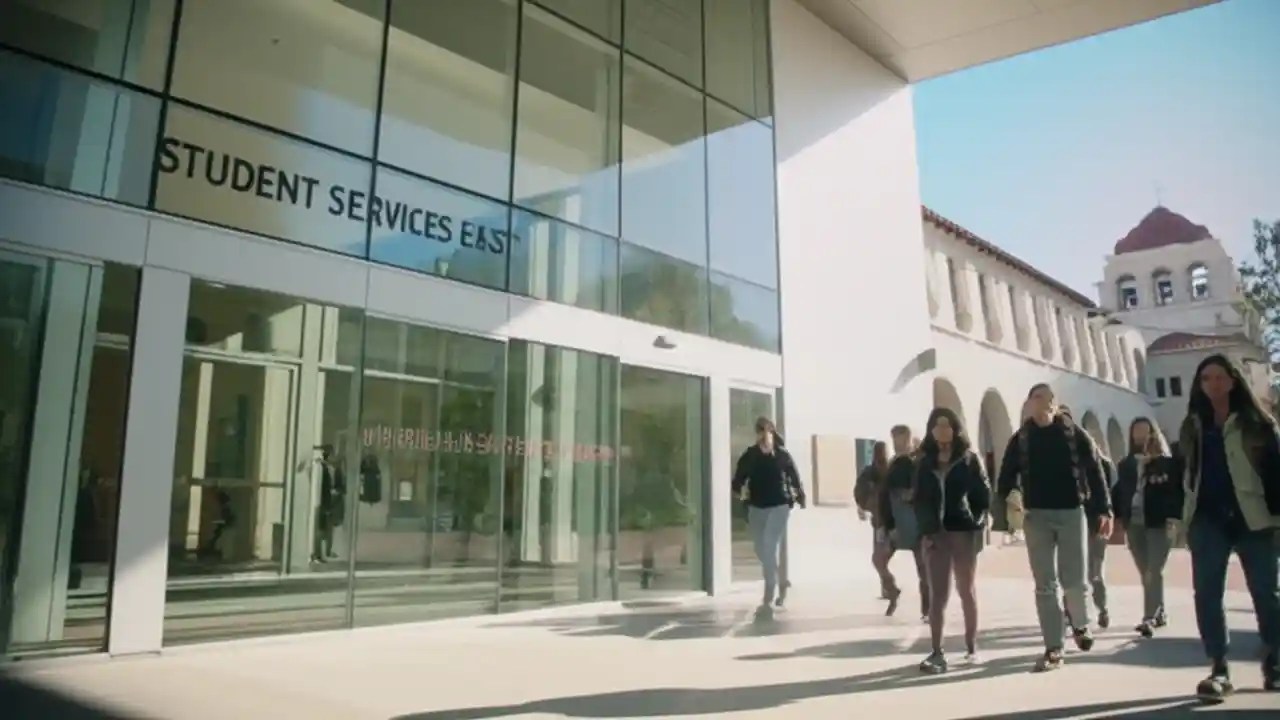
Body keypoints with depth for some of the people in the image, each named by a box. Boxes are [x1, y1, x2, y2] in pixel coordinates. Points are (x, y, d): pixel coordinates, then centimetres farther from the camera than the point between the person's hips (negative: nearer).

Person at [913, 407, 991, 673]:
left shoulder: (969, 458, 3)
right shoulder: (925, 462, 10)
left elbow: (984, 495, 0)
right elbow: (919, 499, 9)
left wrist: (976, 524, -11)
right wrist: (925, 530, -1)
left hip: (964, 532, -1)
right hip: (935, 533, 2)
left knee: (966, 590, 10)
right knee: (937, 593, -1)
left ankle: (971, 646, 22)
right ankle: (937, 652, -3)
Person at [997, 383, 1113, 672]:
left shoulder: (1075, 434, 1)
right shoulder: (1021, 439, 5)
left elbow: (1095, 473, -1)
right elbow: (1007, 476, 5)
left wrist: (1104, 510, -7)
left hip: (1072, 512, -1)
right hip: (1036, 516, 1)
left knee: (1074, 581, 2)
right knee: (1045, 586, 2)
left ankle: (1080, 624, 34)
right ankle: (1053, 649, 8)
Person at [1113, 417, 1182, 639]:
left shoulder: (1168, 463, 0)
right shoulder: (1127, 465, 12)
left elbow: (1177, 492, -7)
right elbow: (1119, 492, 11)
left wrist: (1173, 518, -19)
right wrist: (1116, 518, 4)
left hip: (1159, 523, -4)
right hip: (1133, 524, 4)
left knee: (1154, 572, -9)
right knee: (1146, 572, 10)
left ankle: (1149, 618, -10)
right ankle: (1159, 614, 22)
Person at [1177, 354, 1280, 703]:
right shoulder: (1193, 426, 12)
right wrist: (1181, 514, 6)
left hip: (1252, 518, -2)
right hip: (1207, 519, 2)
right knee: (1207, 594, -4)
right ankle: (1219, 669, 2)